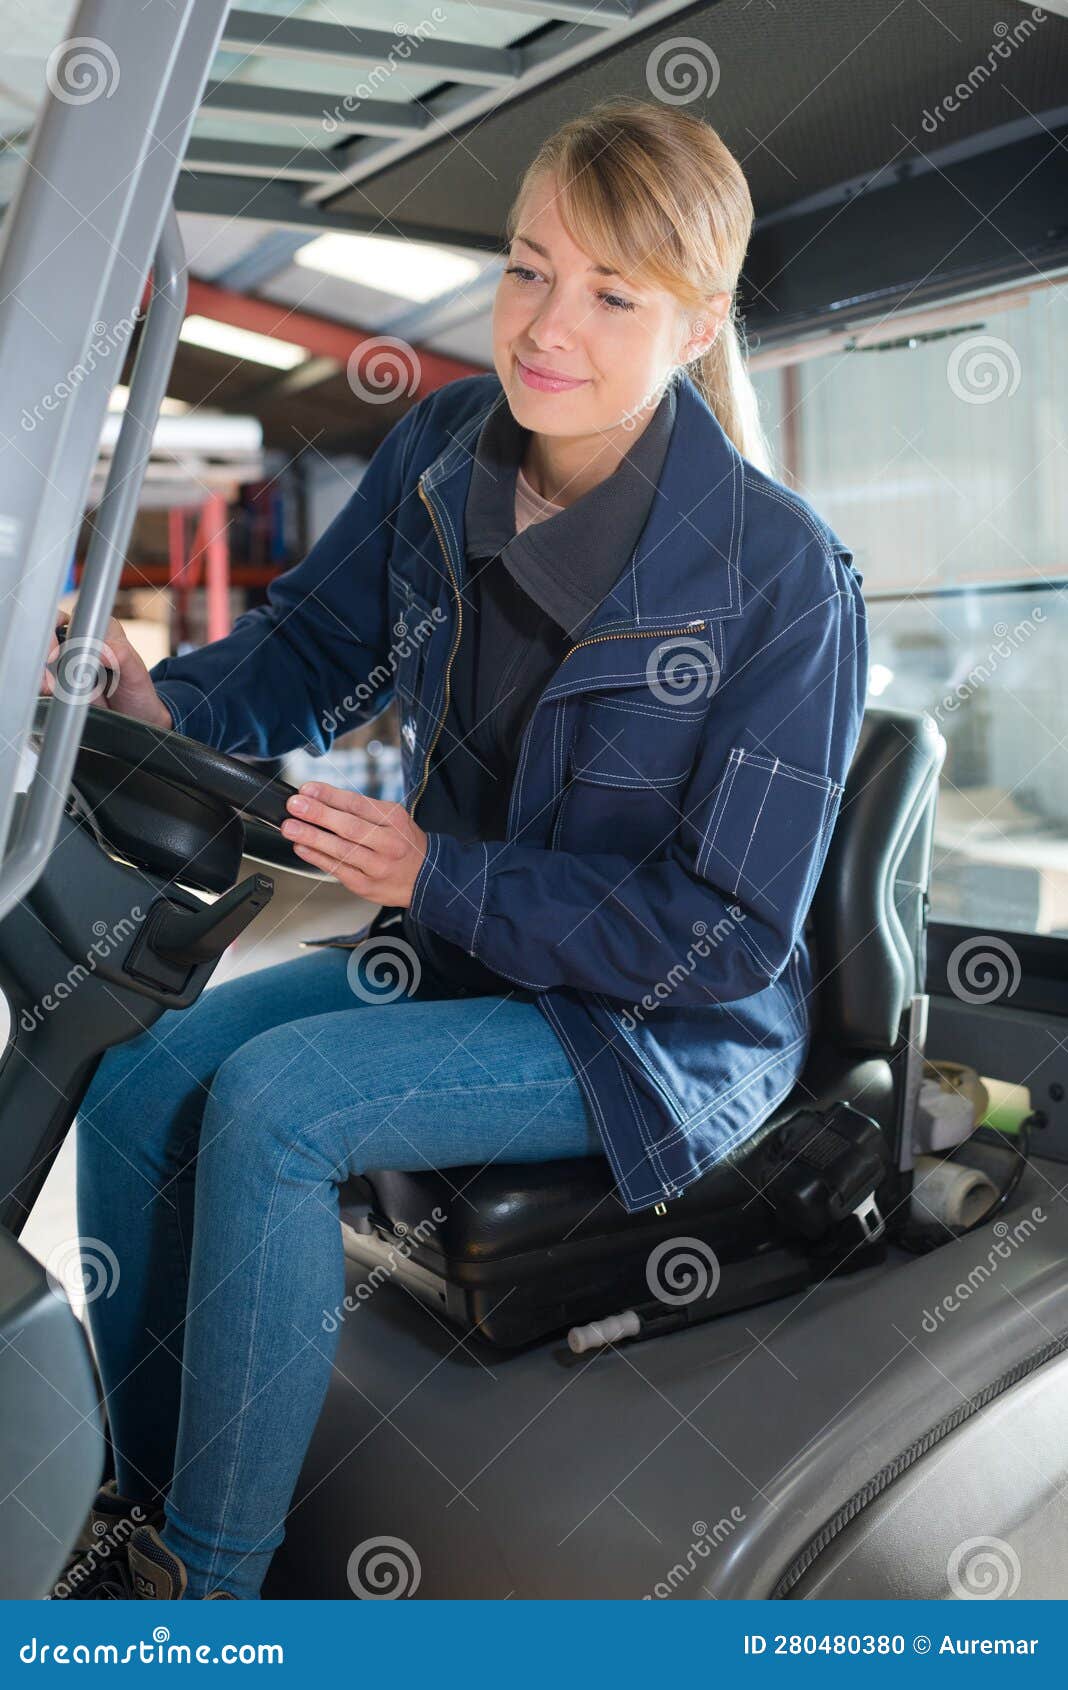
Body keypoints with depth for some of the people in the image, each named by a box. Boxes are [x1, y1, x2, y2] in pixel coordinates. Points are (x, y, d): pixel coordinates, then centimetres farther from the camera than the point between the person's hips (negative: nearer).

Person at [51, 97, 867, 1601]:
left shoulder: (780, 573, -22)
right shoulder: (443, 449, -4)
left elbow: (729, 930, -19)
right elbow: (315, 646, 8)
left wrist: (441, 879, -22)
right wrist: (168, 703, -13)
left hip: (670, 1027, -6)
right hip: (460, 954, 7)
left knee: (273, 1102, -25)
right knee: (140, 1084, -7)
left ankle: (205, 1589, -6)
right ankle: (137, 1498, 12)